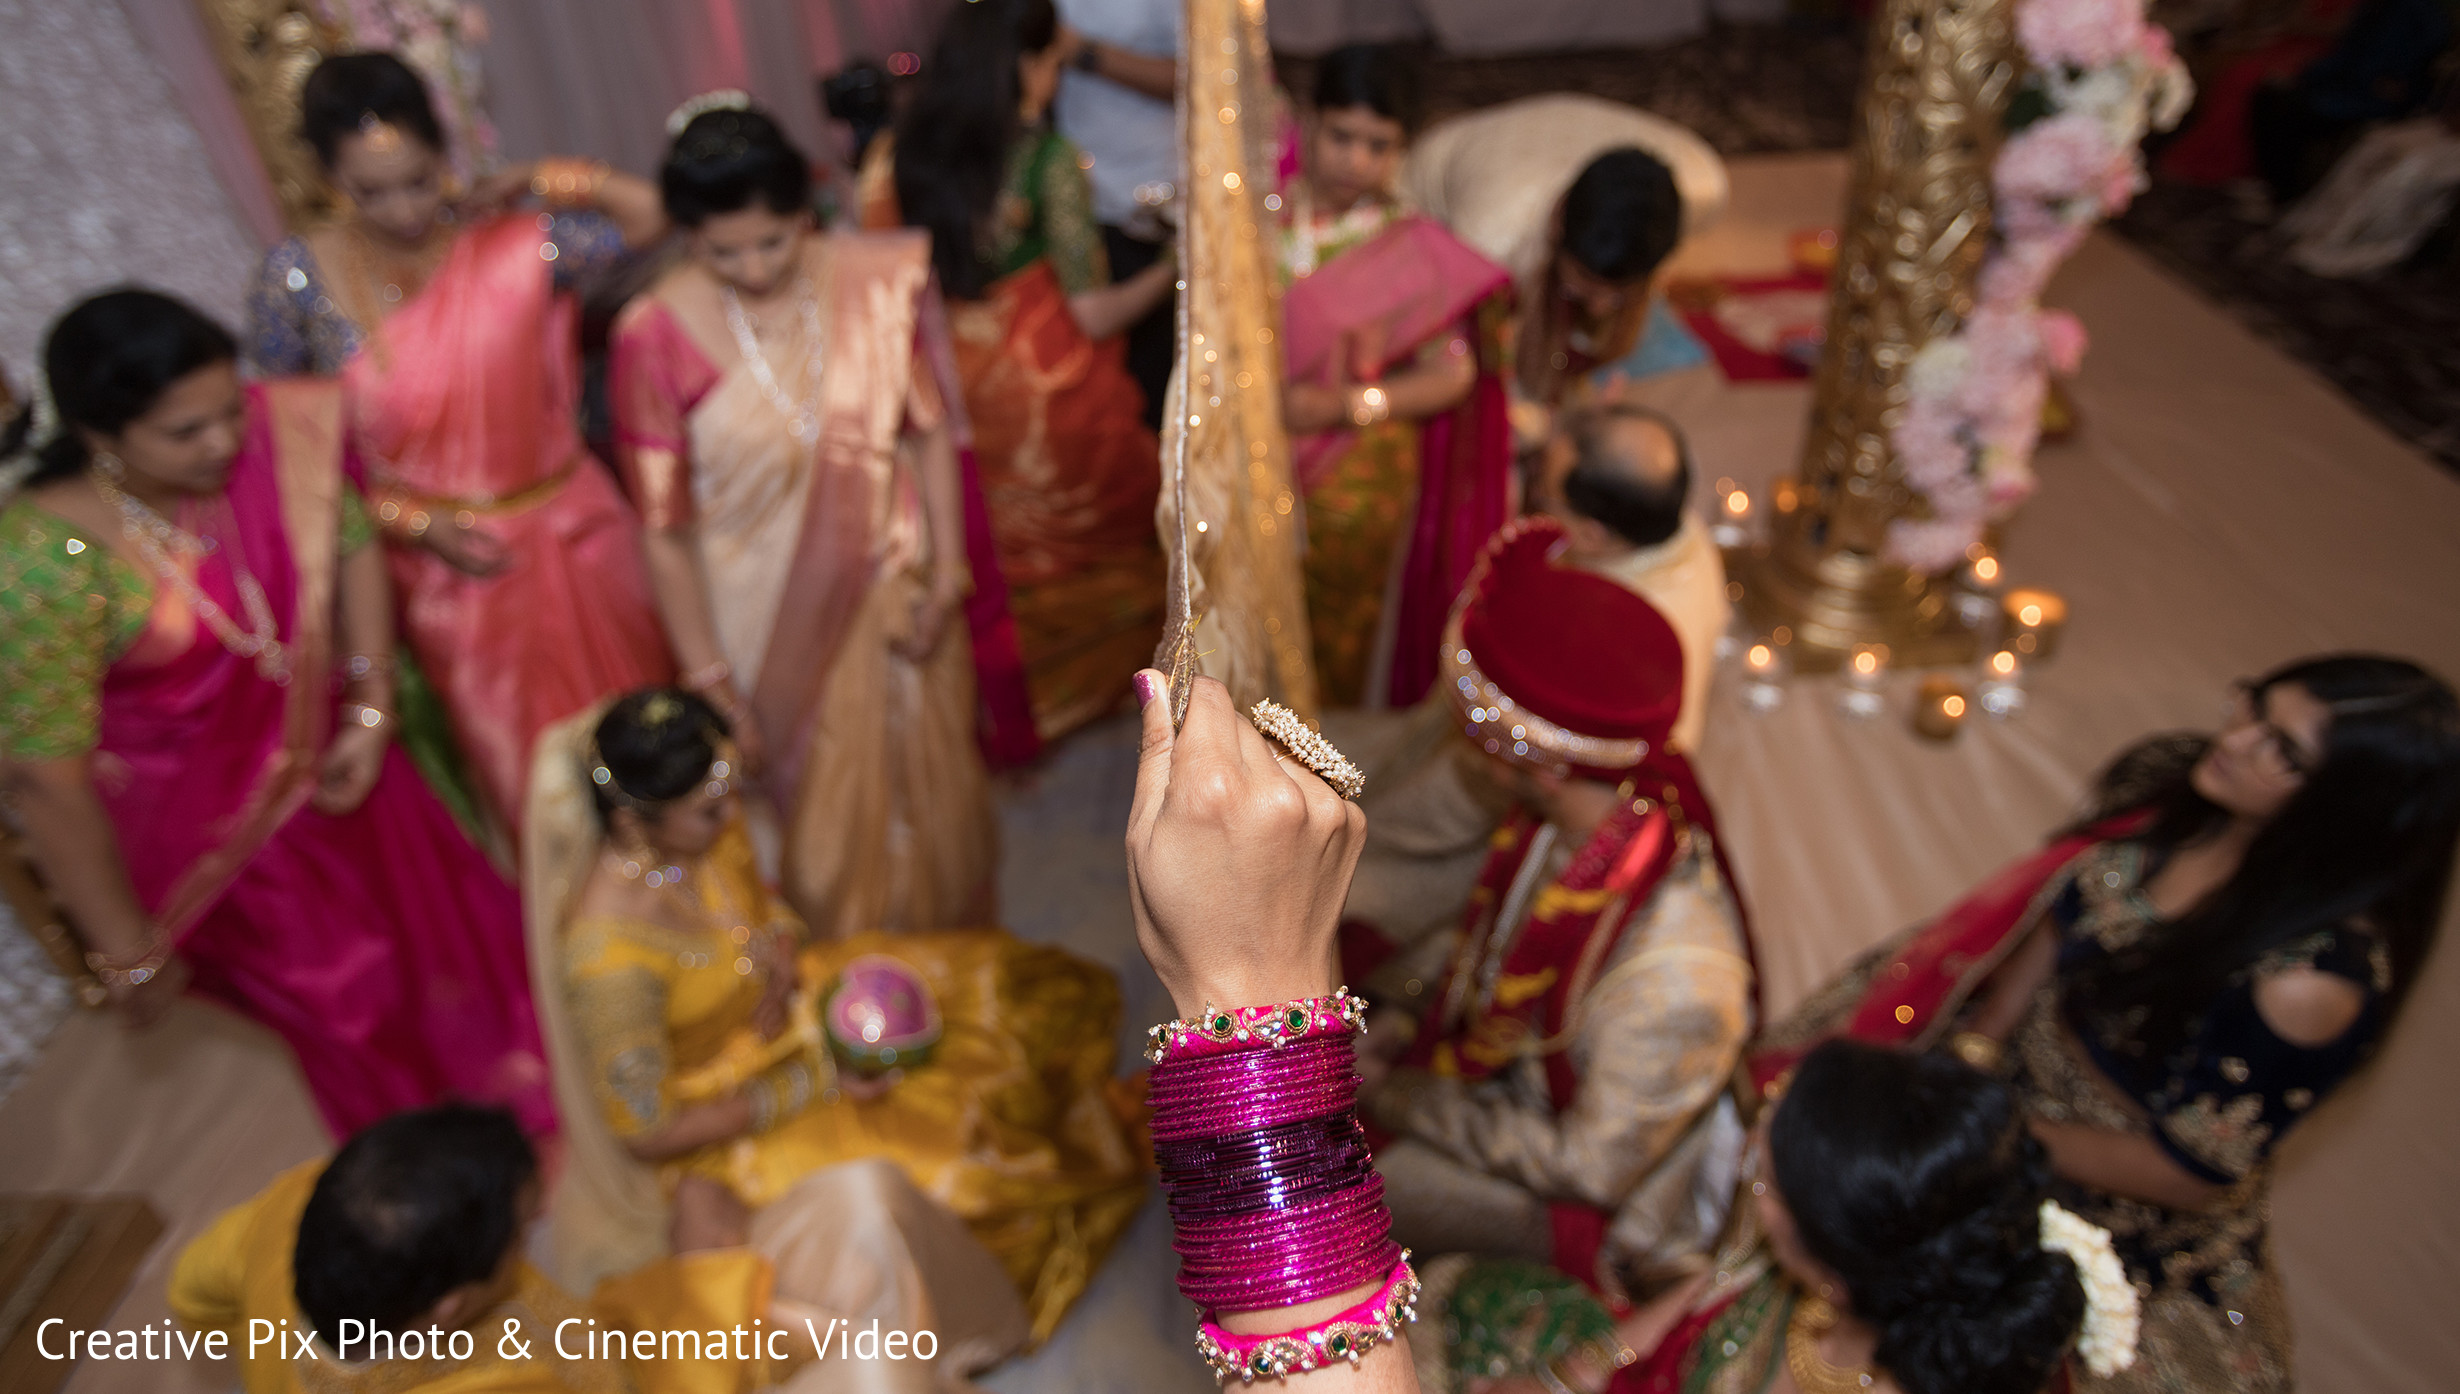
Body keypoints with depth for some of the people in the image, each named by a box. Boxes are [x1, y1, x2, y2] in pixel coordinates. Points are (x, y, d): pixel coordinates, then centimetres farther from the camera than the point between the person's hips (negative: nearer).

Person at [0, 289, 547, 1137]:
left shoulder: (276, 433, -20)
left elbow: (351, 547, -1)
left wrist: (371, 712, -9)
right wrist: (129, 955, -14)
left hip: (326, 757, 4)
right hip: (208, 827, -4)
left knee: (445, 911, 22)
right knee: (352, 998, 14)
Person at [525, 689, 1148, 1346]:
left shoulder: (707, 828, -17)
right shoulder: (608, 955, -36)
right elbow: (646, 1133, -23)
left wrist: (782, 956, -19)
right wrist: (812, 1084, -23)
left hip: (766, 1010, 7)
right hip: (706, 1113, -6)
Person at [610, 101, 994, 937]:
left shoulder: (876, 279, -13)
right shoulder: (655, 337, -19)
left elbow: (929, 429, -2)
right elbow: (664, 527, -13)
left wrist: (947, 574, -6)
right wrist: (708, 681, -10)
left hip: (891, 593, 2)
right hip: (767, 624, -2)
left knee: (928, 796, 21)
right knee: (816, 828, 16)